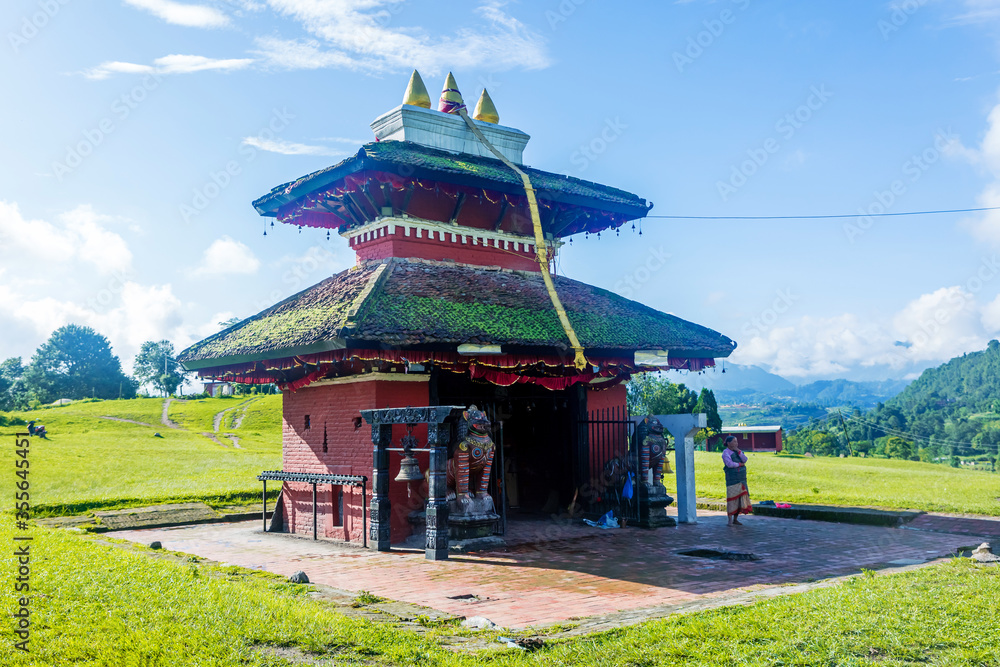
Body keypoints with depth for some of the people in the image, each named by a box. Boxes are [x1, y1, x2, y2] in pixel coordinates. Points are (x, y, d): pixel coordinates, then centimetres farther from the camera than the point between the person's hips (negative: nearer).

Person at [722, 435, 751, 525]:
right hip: (732, 480, -7)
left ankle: (735, 519, 14)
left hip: (741, 480, 7)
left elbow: (745, 460, 0)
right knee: (732, 499, -8)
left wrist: (738, 451, -11)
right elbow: (730, 464, -19)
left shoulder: (738, 451, 15)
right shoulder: (726, 452, -6)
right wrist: (740, 464, -6)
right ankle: (730, 520, -3)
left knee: (740, 499, 6)